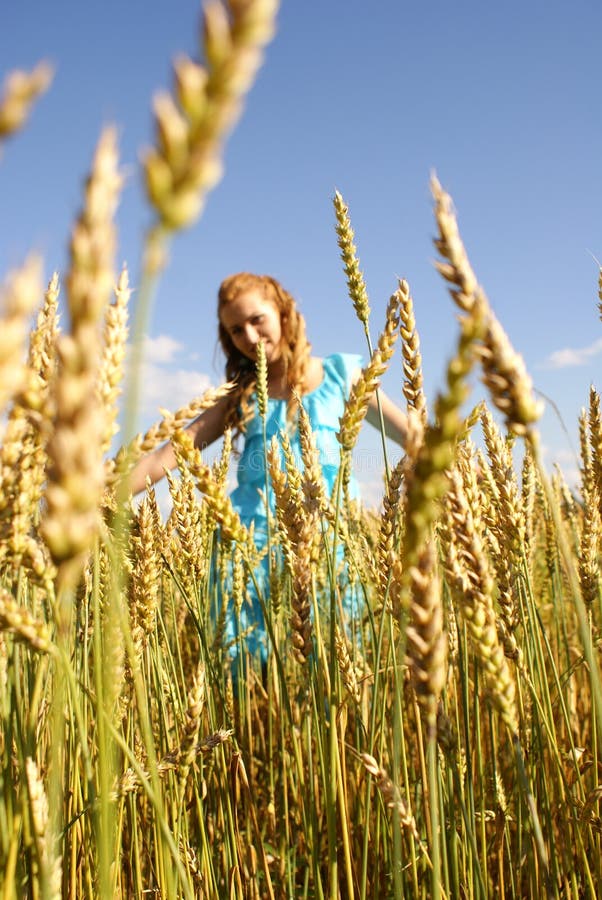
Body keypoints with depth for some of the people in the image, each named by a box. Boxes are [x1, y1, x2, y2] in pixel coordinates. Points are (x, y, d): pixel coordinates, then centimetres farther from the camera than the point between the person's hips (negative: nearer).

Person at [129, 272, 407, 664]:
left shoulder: (340, 373, 10)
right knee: (249, 651, -6)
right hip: (253, 530, 2)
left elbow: (413, 436, 9)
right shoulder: (240, 393, 15)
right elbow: (172, 452, 11)